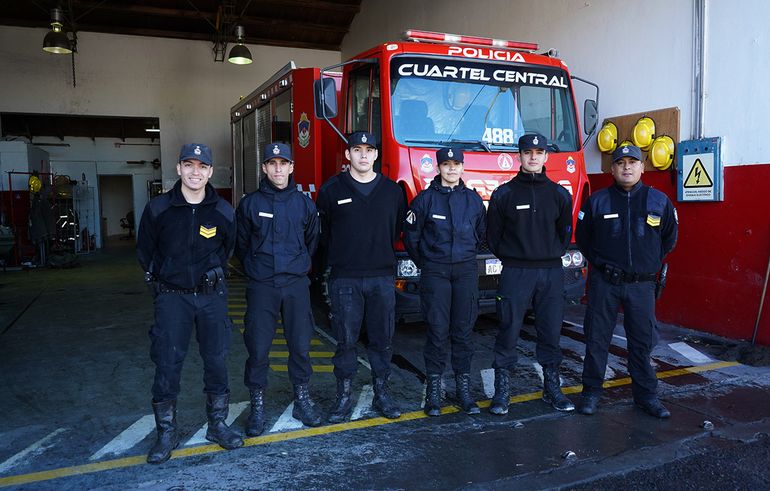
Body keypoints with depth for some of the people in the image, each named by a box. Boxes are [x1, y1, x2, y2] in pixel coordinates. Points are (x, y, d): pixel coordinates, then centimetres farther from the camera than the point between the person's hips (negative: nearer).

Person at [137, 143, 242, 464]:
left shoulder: (223, 211, -2)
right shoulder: (158, 208, -5)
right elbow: (145, 251, 8)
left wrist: (213, 275, 10)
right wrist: (160, 280, 8)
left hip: (212, 295, 1)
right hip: (171, 296, -1)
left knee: (216, 360, 8)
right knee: (167, 365, 0)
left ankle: (217, 425, 23)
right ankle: (166, 434, 14)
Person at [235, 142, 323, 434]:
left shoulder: (304, 204, 5)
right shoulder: (250, 204, 0)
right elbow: (241, 246, 9)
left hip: (297, 284, 2)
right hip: (261, 287, -1)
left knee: (300, 344, 6)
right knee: (258, 347, 0)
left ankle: (302, 399, 22)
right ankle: (257, 406, 14)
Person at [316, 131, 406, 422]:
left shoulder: (392, 190, 7)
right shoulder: (331, 190, 1)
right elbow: (322, 233, 9)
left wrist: (381, 255, 13)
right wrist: (338, 259, 11)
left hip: (382, 277, 2)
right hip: (344, 278, -1)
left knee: (382, 340, 8)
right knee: (346, 341, 4)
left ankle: (381, 394, 21)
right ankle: (344, 397, 15)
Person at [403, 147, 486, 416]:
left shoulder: (474, 199, 8)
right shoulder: (425, 199, -1)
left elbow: (481, 233, 21)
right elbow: (411, 235, 4)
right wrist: (424, 264, 9)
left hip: (466, 270, 3)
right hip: (435, 272, -2)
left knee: (463, 331, 6)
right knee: (437, 331, -1)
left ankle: (463, 388, 16)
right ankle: (433, 390, 9)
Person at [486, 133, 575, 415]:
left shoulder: (559, 194, 9)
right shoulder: (504, 194, 2)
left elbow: (566, 232, 17)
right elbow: (493, 235, 6)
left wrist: (552, 256, 9)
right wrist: (509, 257, 3)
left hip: (551, 272, 3)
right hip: (515, 272, -2)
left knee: (551, 333, 7)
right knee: (508, 332, -2)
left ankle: (552, 388, 20)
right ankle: (502, 391, 8)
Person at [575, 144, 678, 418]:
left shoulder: (659, 201, 4)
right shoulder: (597, 201, 0)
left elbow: (669, 238, 16)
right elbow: (582, 237, 11)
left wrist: (651, 263, 10)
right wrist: (600, 262, 6)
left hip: (641, 283, 1)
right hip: (604, 282, -1)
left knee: (642, 341, 8)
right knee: (597, 339, 5)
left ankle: (646, 395, 21)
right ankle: (591, 391, 16)